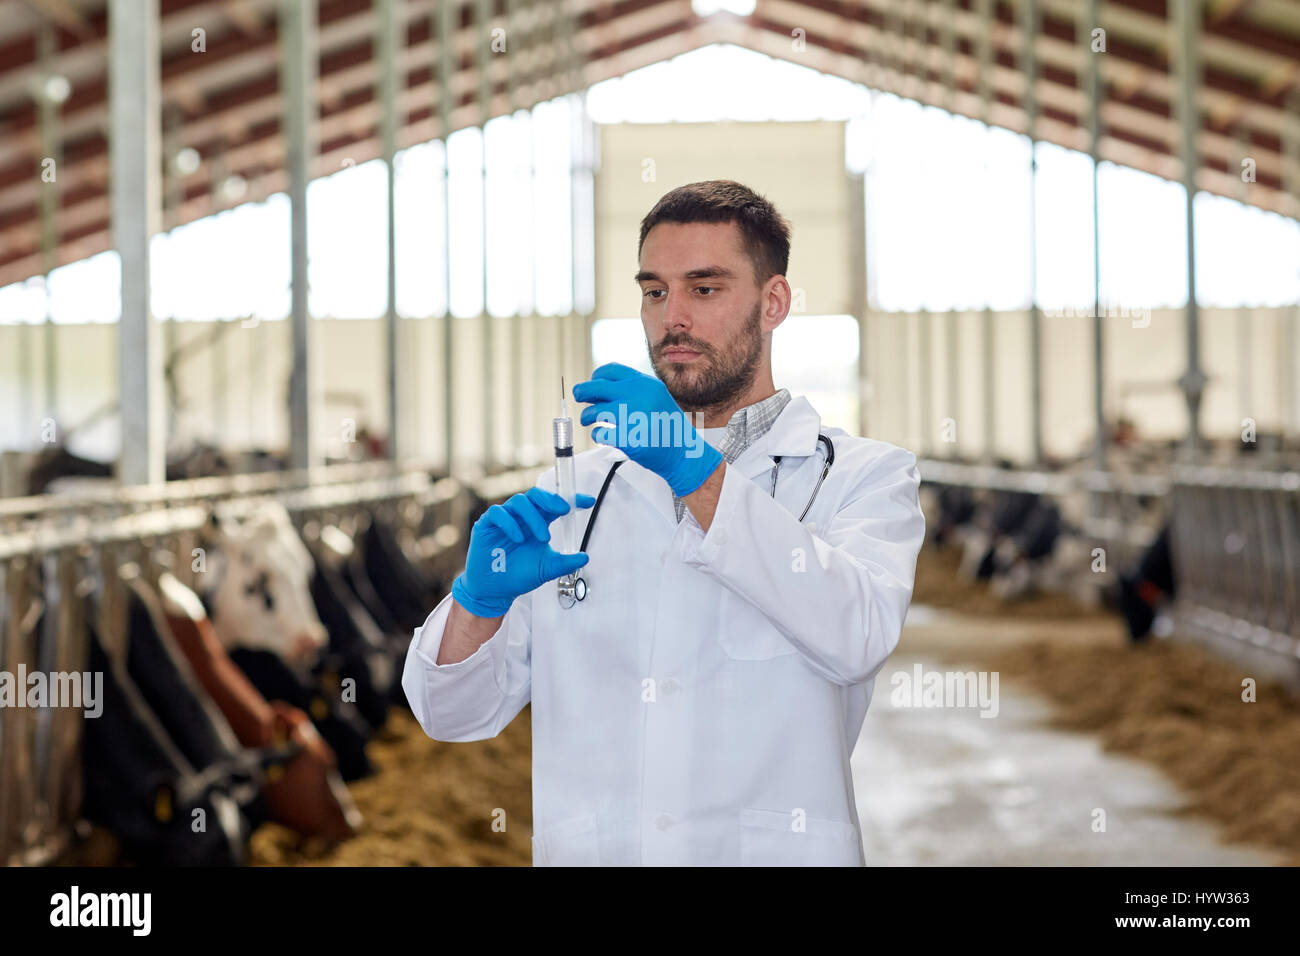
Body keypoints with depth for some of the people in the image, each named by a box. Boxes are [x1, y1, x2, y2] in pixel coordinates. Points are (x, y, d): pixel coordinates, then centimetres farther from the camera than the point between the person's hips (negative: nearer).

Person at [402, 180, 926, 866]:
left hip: (773, 854, -2)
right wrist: (480, 597, -6)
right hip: (586, 852, 3)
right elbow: (451, 713, 13)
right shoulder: (576, 487, 16)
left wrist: (696, 472, -14)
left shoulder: (864, 475, 9)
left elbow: (857, 635, -11)